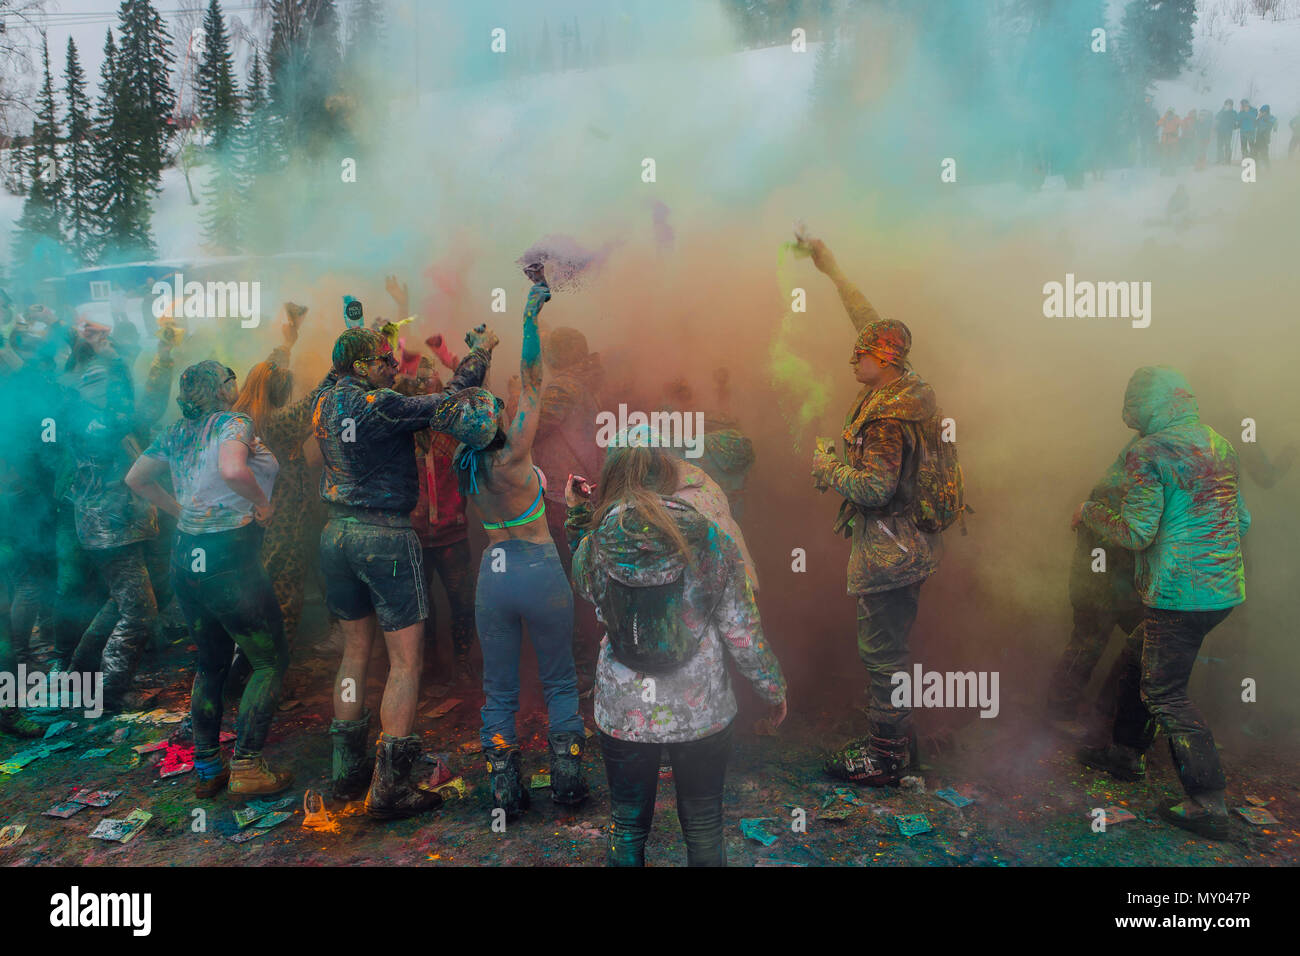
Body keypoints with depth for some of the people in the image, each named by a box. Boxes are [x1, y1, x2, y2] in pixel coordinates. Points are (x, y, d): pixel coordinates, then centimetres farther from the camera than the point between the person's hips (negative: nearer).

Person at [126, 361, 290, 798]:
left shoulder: (175, 433, 12)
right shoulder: (233, 423, -11)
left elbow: (135, 478, 20)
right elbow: (233, 470, -31)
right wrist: (262, 502, -14)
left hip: (185, 559, 8)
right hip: (229, 559, -8)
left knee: (211, 663, 19)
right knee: (271, 661, 4)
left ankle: (206, 768, 24)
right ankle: (246, 766, 2)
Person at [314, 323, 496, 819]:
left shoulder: (325, 400, 5)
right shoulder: (379, 406, -17)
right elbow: (447, 403, -14)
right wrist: (479, 352, -1)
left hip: (337, 532, 8)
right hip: (384, 537, -8)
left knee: (355, 652, 18)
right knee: (406, 661, 0)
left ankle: (347, 770, 26)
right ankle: (389, 787, 2)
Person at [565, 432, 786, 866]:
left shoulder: (595, 544, -10)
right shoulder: (713, 540, -13)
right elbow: (742, 629, -8)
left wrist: (576, 513, 14)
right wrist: (772, 687, 8)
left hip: (623, 713, 1)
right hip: (701, 712, 0)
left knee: (627, 829, 18)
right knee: (704, 828, 18)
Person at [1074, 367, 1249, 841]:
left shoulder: (1148, 452, -15)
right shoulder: (1220, 444, 11)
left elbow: (1135, 532, -19)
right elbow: (1242, 519, 19)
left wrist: (1089, 512, -3)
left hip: (1180, 595, -9)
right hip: (1225, 589, 9)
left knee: (1166, 693, 0)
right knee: (1136, 657, 23)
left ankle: (1209, 804, 2)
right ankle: (1125, 753, 35)